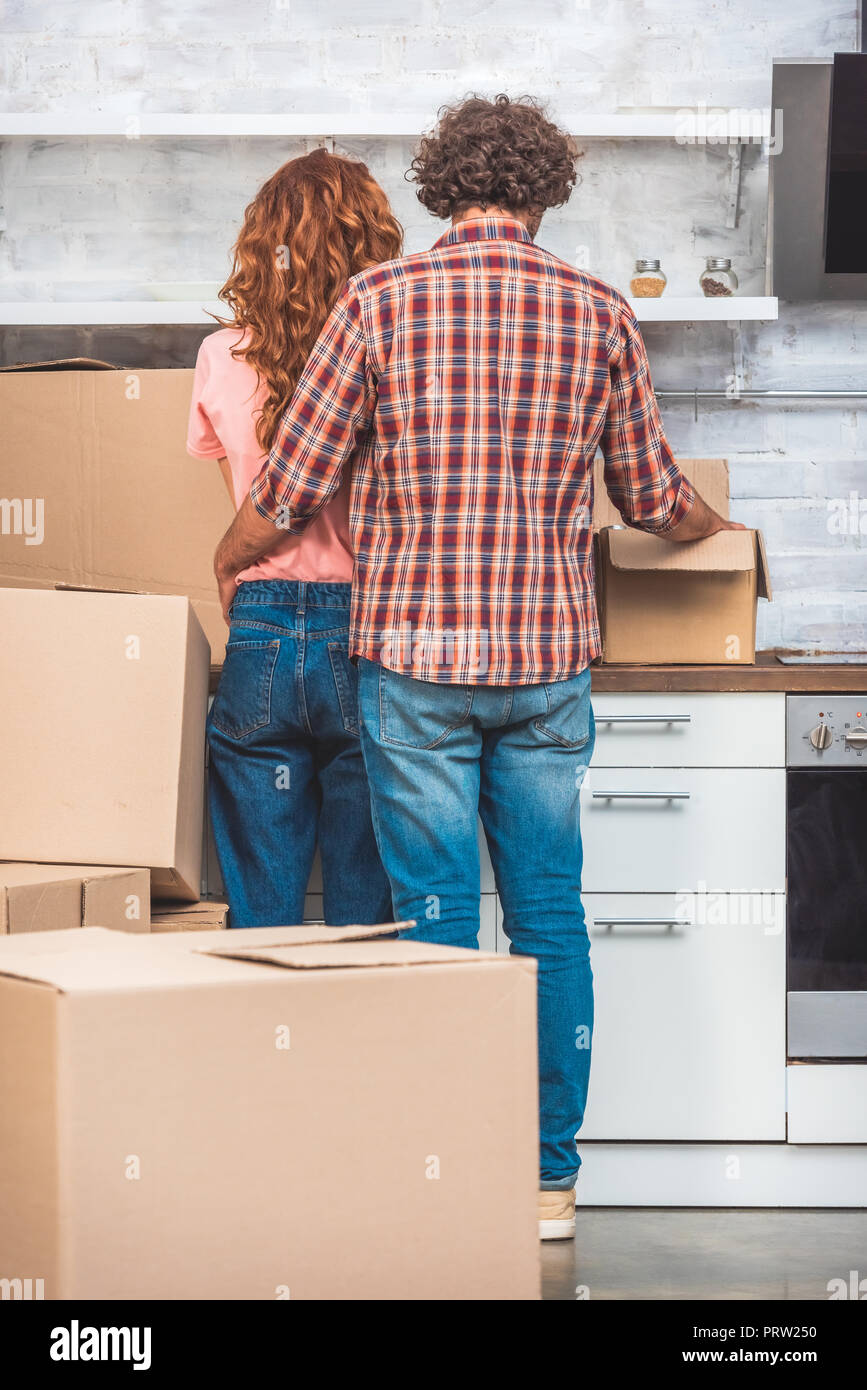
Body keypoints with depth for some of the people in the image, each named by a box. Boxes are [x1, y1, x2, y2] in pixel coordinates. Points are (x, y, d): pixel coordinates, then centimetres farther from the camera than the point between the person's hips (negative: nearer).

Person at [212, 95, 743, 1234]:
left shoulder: (381, 301, -4)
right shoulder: (601, 314, 3)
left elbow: (289, 489, -2)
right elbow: (654, 500, 11)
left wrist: (228, 561, 19)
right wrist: (712, 525, 34)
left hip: (415, 652, -2)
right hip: (549, 660, 2)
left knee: (437, 921, 4)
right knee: (550, 919, 10)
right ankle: (550, 1179, 15)